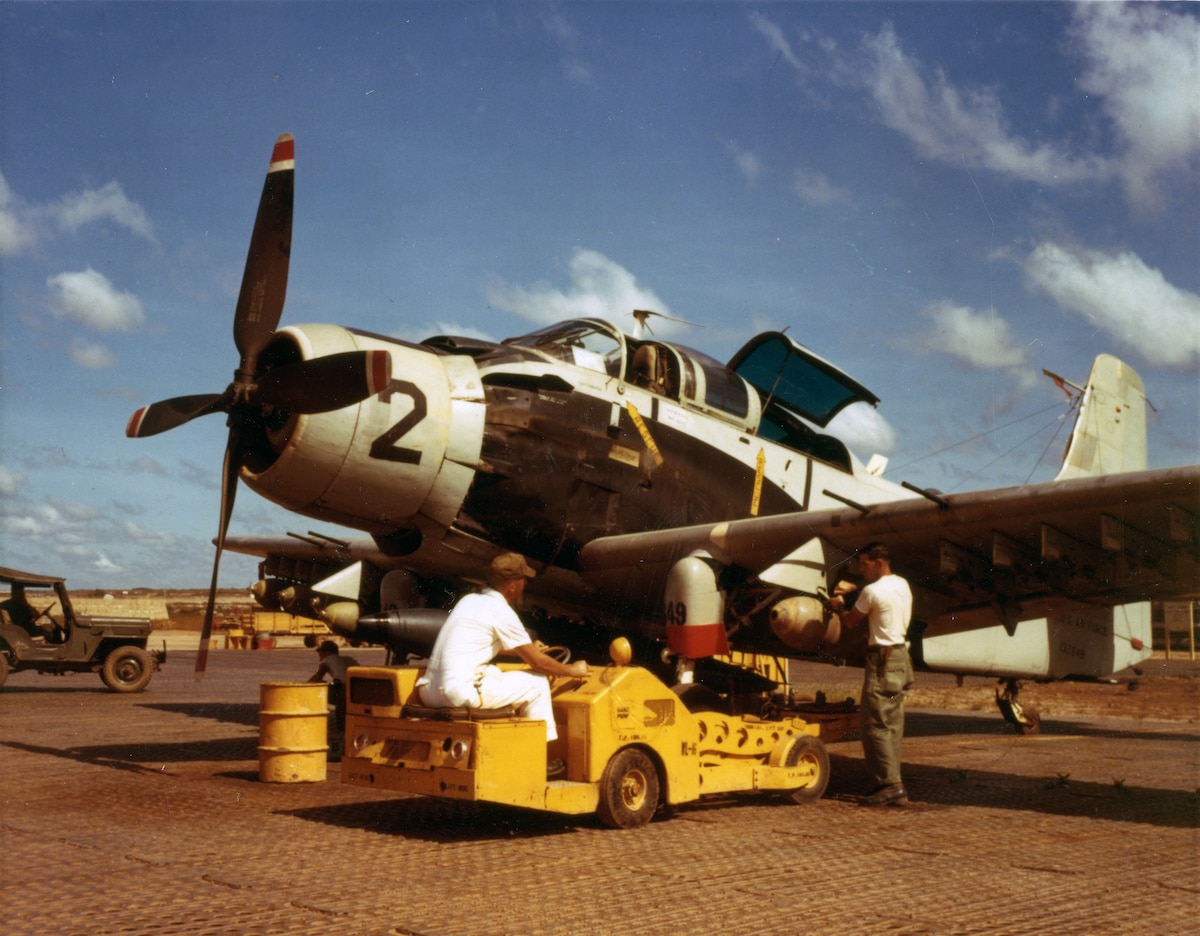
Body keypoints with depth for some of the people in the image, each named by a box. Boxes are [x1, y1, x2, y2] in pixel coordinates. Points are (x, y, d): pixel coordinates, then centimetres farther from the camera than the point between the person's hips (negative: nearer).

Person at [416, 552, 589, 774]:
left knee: (494, 673, 33)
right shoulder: (502, 613, -7)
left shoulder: (469, 600, 16)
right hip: (461, 694, -8)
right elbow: (537, 663, -2)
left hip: (429, 692, 9)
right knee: (536, 683, 5)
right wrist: (572, 670, 15)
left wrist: (529, 648, 47)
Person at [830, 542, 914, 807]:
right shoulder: (902, 585, 12)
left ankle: (890, 785, -10)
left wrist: (839, 605, 18)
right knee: (892, 724, 9)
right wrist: (852, 589, 24)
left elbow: (850, 621, -1)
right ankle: (894, 785, 11)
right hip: (900, 656, 9)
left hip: (882, 660, -9)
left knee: (875, 724, -7)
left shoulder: (873, 591, -15)